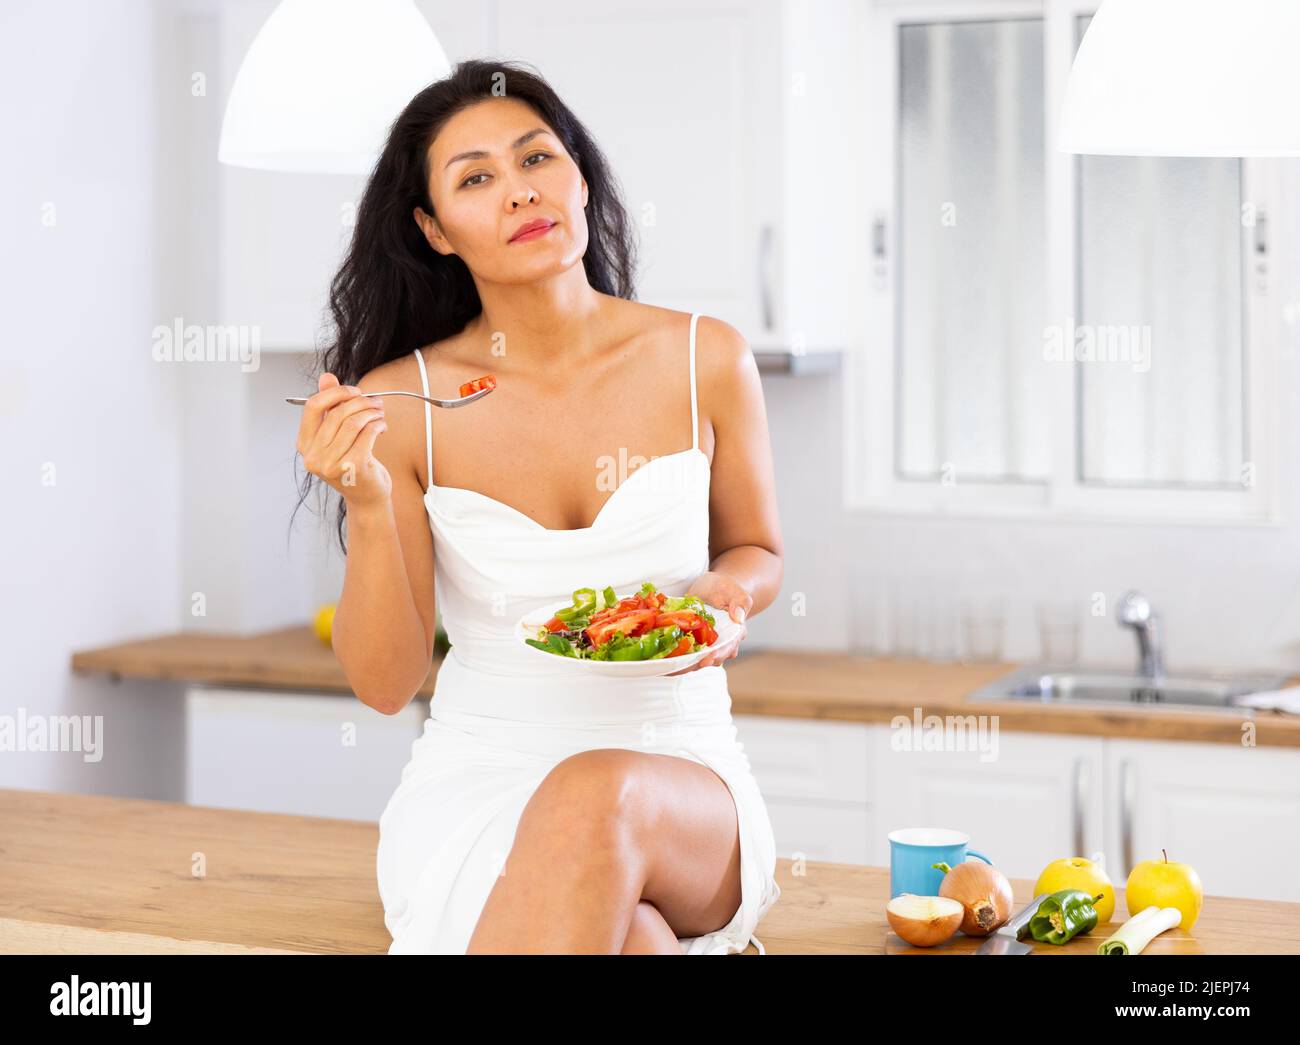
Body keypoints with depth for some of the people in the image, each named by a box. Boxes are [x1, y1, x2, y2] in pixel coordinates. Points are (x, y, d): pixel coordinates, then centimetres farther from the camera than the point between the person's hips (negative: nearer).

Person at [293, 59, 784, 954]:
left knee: (593, 797, -37)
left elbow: (756, 551, 16)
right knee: (626, 941, -37)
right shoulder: (401, 404, -5)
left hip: (679, 779, 2)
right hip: (476, 781, -2)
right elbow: (386, 683, -3)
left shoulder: (704, 360, -2)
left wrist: (728, 594, -7)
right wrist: (369, 504, -18)